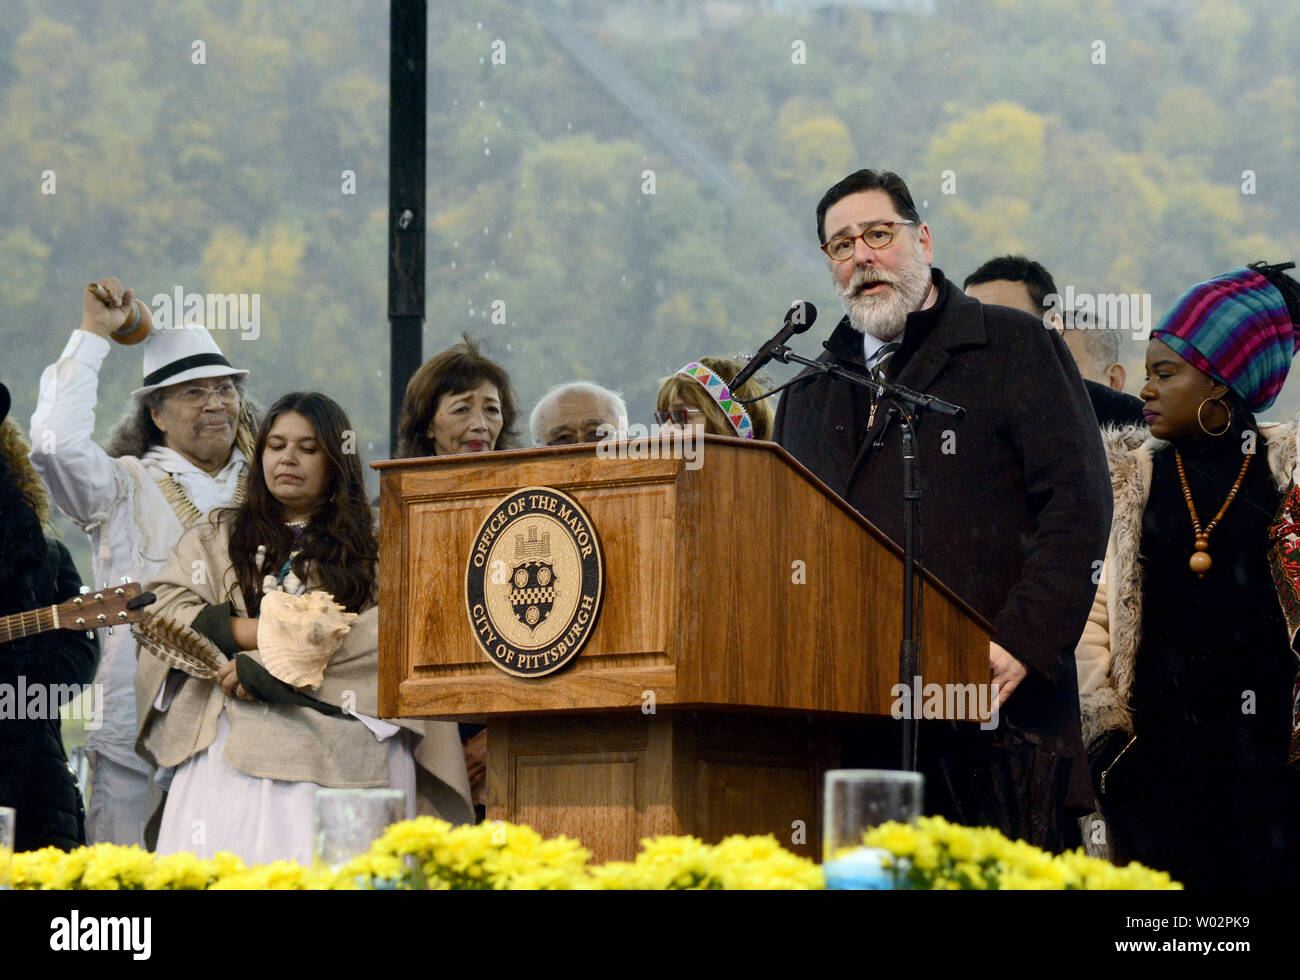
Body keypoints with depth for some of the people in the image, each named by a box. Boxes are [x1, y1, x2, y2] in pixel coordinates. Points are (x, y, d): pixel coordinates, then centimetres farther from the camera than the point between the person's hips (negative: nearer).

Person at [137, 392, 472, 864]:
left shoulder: (375, 546, 13)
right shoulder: (215, 538, 21)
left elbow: (390, 633, -3)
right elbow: (163, 613, 7)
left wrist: (267, 665, -7)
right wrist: (268, 631, -6)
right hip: (230, 751, 2)